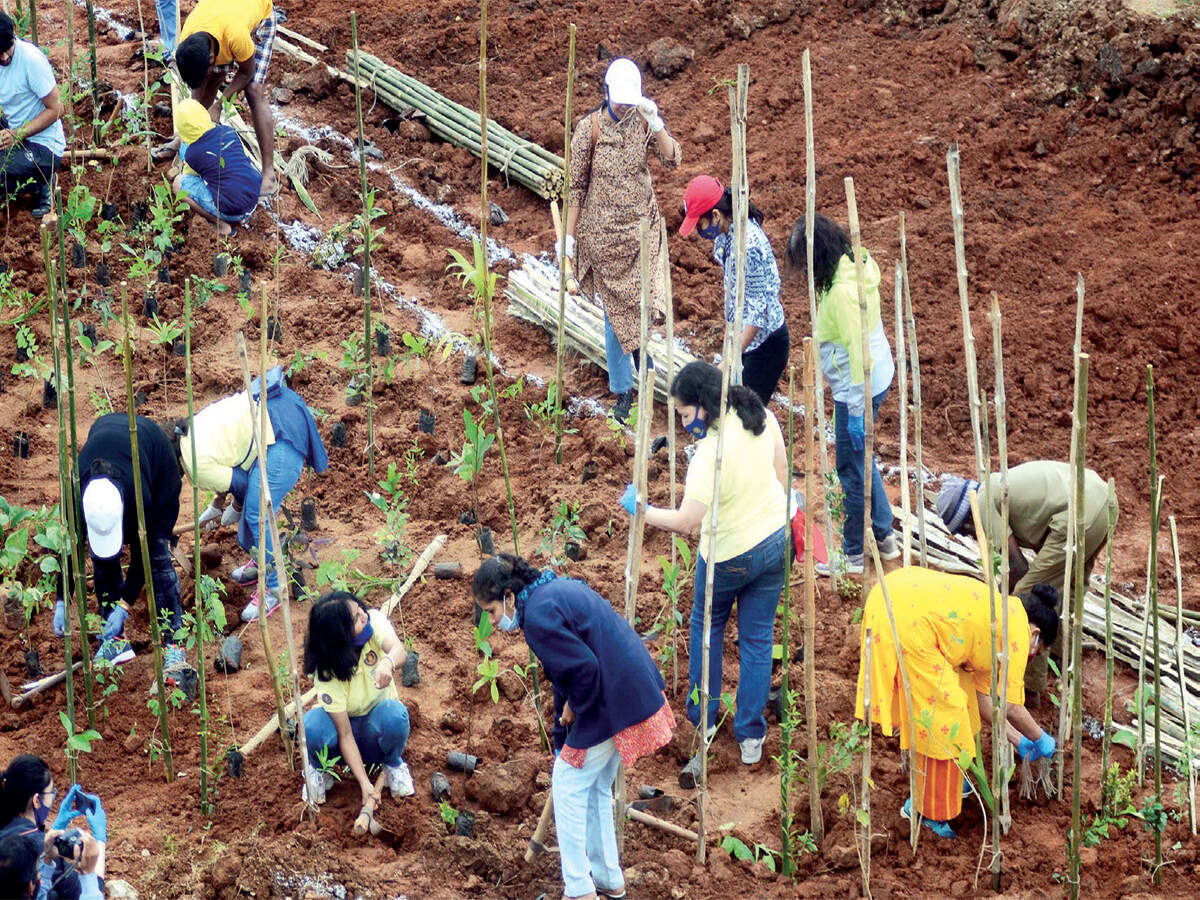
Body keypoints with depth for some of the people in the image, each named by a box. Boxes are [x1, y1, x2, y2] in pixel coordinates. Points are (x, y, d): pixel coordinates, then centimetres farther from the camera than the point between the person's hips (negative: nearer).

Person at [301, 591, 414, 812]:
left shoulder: (374, 620, -23)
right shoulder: (328, 674, -30)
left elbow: (398, 649, -43)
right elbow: (345, 735, -26)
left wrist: (388, 663, -68)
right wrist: (365, 784, -34)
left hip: (375, 727, 2)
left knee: (394, 715, -34)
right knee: (312, 727, -36)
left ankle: (393, 763, 0)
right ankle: (320, 769, 0)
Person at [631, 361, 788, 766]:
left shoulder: (711, 452, -31)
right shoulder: (761, 416, -9)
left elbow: (686, 522, -33)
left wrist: (641, 510, -21)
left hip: (729, 555, -6)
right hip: (776, 538, 6)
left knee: (707, 627, 21)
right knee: (757, 637, 13)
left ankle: (701, 721, 32)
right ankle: (751, 737, 19)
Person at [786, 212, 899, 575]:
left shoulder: (842, 291, -27)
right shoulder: (859, 266, 2)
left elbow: (857, 350, -26)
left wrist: (856, 410, -22)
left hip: (858, 387, -10)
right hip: (877, 377, 10)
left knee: (852, 467, 5)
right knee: (860, 457, 24)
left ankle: (854, 555, 18)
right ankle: (884, 535, 36)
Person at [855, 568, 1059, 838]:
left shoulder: (998, 614, 29)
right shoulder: (1018, 630, 4)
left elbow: (982, 696, 33)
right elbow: (1011, 706, 8)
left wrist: (1019, 741, 38)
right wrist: (1040, 740, 25)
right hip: (907, 623, -10)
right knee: (941, 719, 2)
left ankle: (949, 781, 38)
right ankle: (927, 809, 14)